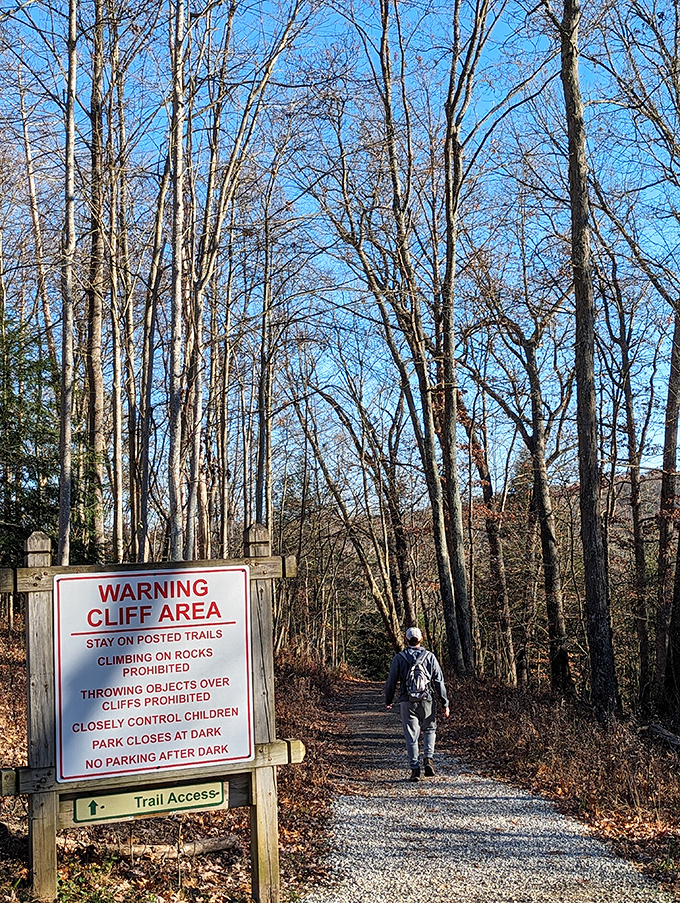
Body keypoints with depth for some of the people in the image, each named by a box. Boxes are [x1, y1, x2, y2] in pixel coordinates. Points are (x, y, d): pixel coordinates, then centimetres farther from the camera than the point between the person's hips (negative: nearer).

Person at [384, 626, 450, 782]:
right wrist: (445, 704, 4)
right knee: (429, 730, 21)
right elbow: (439, 681, 1)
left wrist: (388, 701, 19)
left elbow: (391, 681, 5)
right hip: (426, 701, 1)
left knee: (411, 736, 5)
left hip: (407, 703, 0)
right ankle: (428, 759, 2)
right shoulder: (430, 657, 2)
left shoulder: (399, 658, 2)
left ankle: (415, 769, 2)